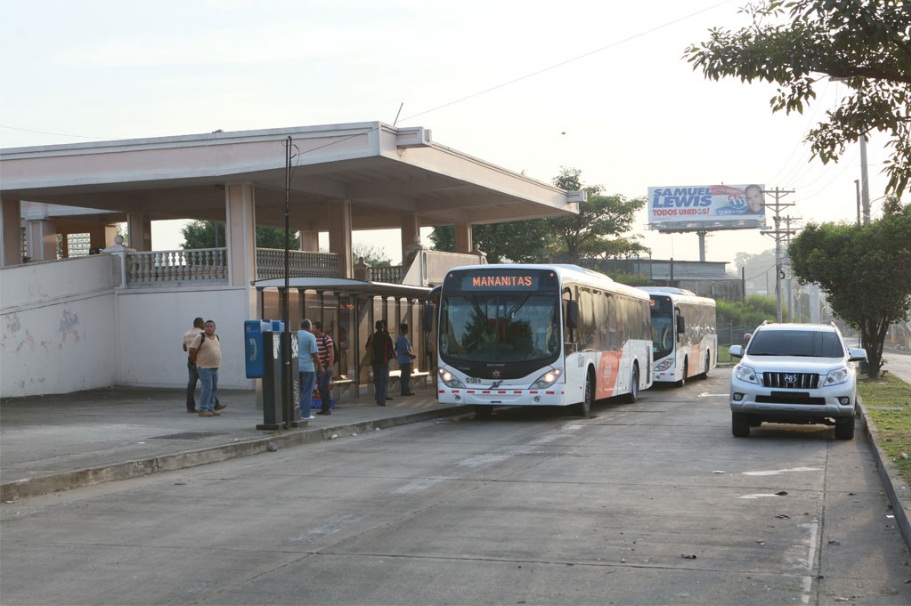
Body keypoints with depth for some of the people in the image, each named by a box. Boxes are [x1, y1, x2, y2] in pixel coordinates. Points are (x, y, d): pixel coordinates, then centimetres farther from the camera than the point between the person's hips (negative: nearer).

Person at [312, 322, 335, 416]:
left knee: (323, 386, -11)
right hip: (319, 366, 8)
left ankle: (327, 408, -5)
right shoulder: (315, 339, 11)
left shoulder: (326, 338, -12)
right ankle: (324, 408, 14)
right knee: (320, 387, 7)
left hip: (326, 366, -8)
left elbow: (332, 353, -16)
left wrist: (330, 366, -22)